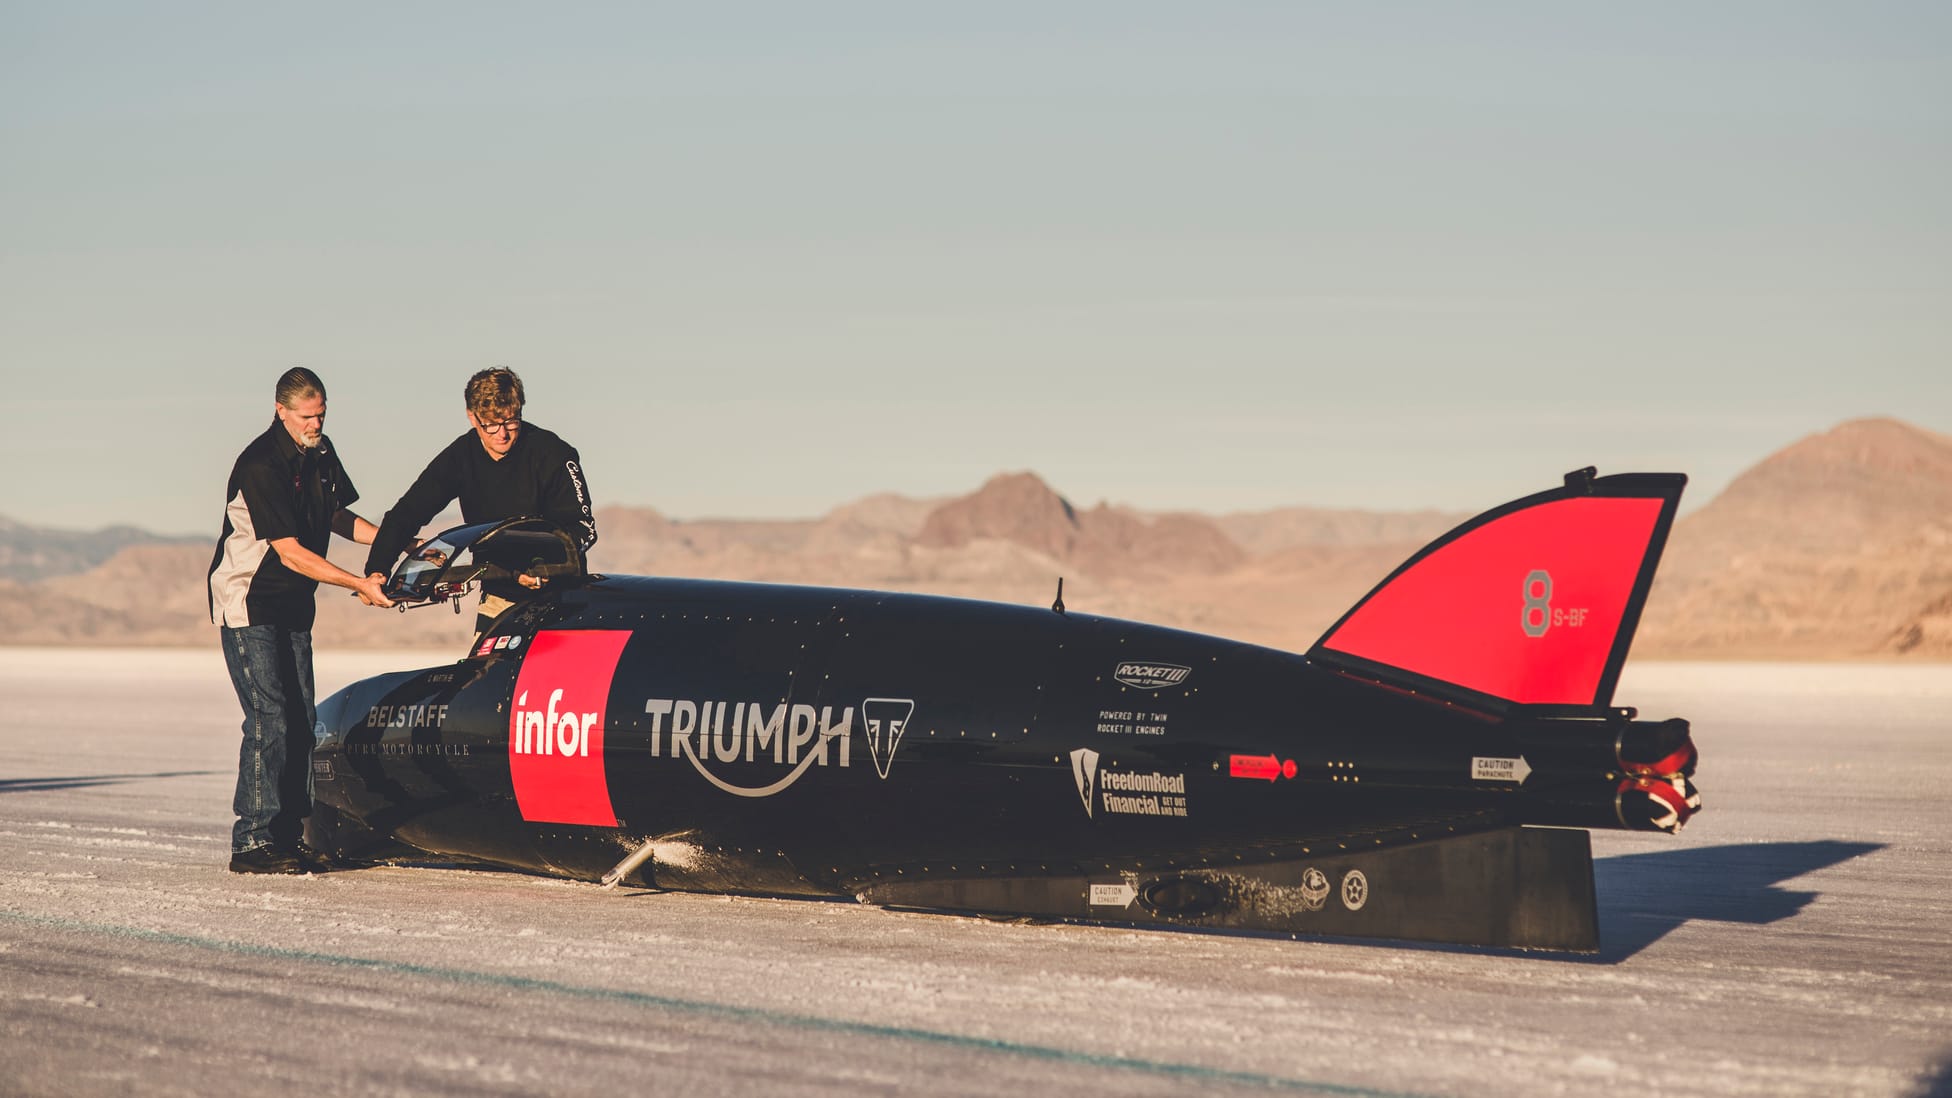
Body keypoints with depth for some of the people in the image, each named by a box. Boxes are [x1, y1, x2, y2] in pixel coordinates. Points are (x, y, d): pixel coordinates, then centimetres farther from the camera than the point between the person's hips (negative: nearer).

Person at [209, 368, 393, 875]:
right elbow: (291, 552, -25)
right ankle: (251, 842, -13)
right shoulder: (260, 465, -22)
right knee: (269, 717, -15)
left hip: (292, 605, 8)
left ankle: (289, 834, 11)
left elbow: (335, 516, 17)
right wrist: (360, 585, -27)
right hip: (247, 600, -8)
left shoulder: (320, 452, 3)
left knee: (300, 720, 6)